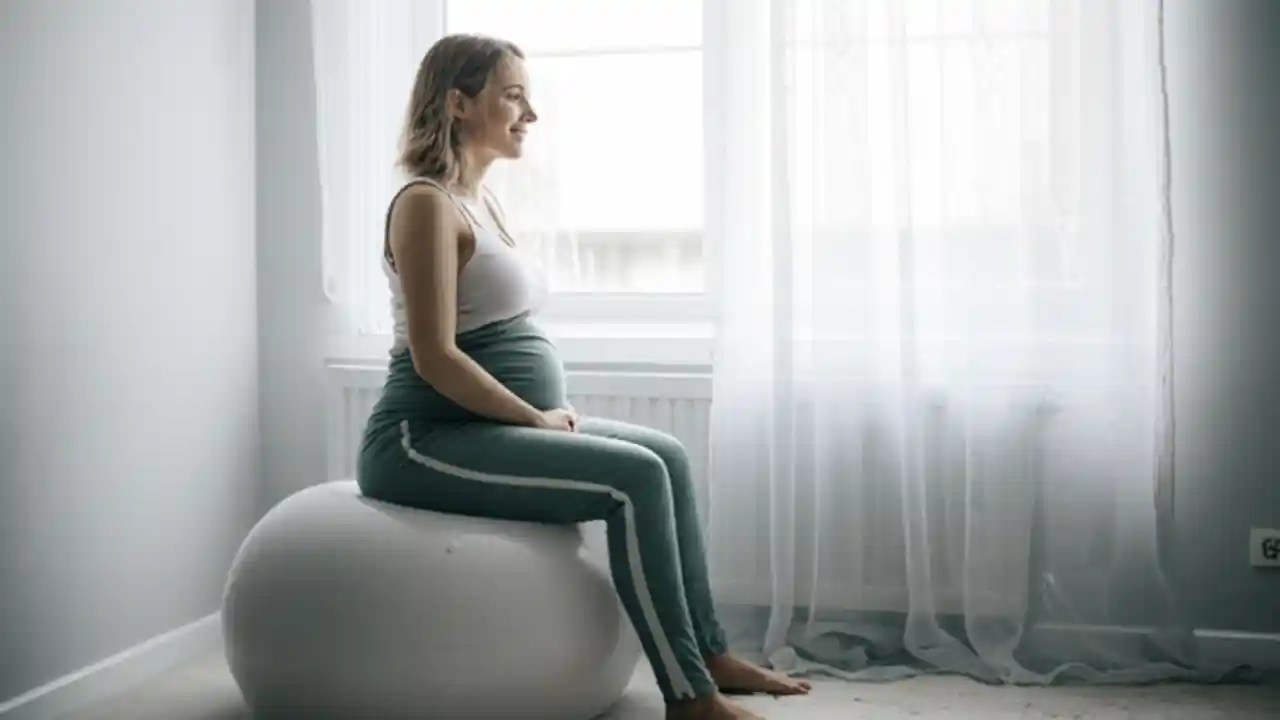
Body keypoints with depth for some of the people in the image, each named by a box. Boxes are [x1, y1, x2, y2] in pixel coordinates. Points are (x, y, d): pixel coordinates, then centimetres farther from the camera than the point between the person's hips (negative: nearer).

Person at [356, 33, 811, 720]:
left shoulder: (480, 198, 16)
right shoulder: (427, 203, -14)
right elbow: (433, 357, -21)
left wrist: (547, 412, 8)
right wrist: (537, 417, -14)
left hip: (488, 425, 10)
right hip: (426, 438, -10)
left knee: (665, 454, 6)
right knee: (636, 478, -21)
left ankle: (708, 652, 12)